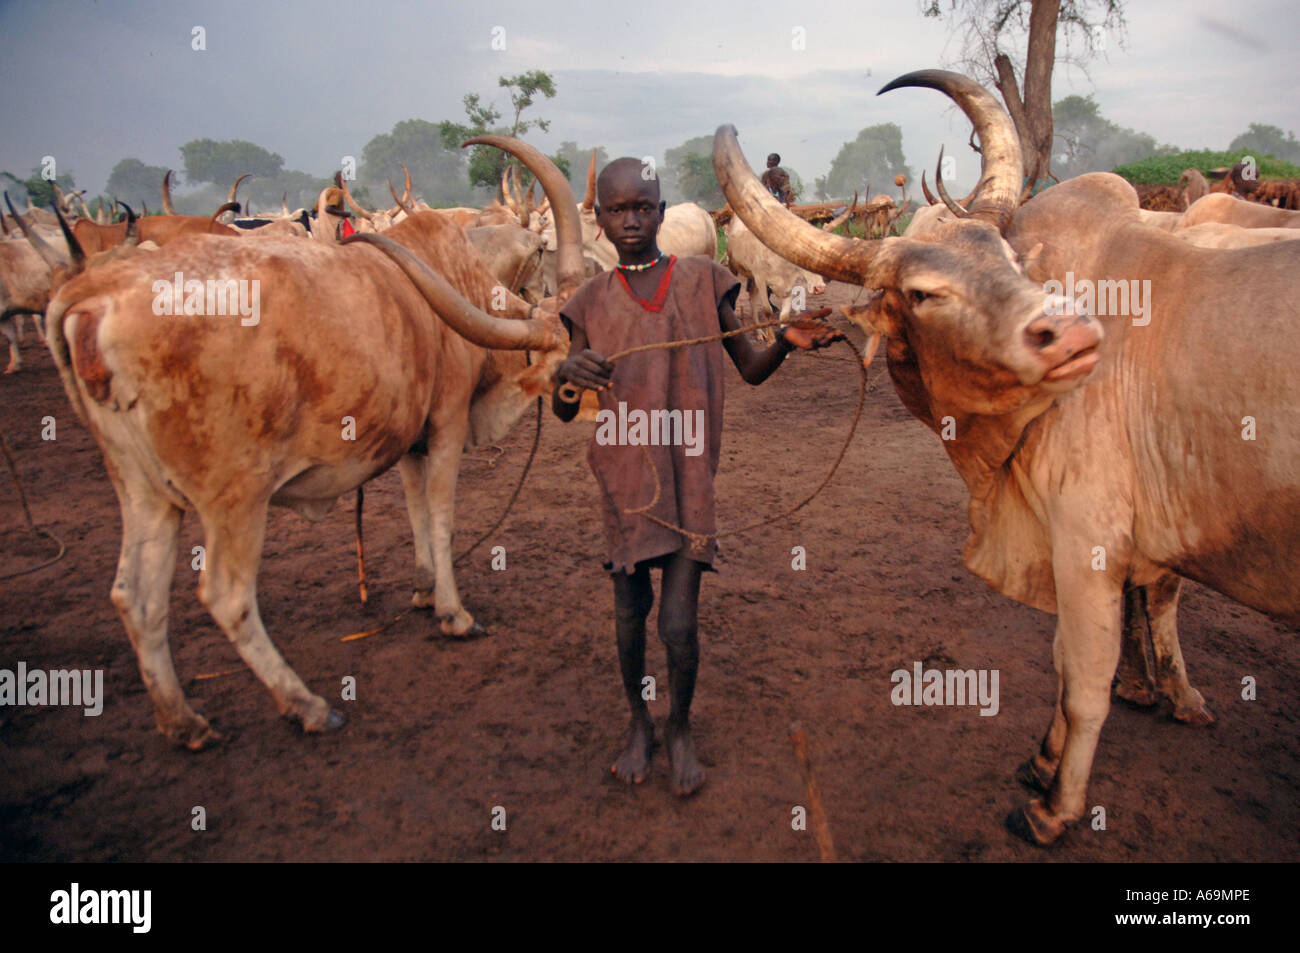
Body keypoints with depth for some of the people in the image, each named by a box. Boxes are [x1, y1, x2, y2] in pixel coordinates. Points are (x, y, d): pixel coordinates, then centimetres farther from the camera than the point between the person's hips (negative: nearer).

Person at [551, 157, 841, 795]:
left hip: (690, 477, -1)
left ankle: (680, 729, 25)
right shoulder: (591, 302, 5)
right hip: (623, 477, 2)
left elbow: (750, 370, 6)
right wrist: (567, 374, -22)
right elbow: (563, 413, 2)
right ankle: (639, 724, 35)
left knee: (679, 623, -3)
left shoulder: (703, 280, 3)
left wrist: (787, 341, -15)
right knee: (629, 614, 11)